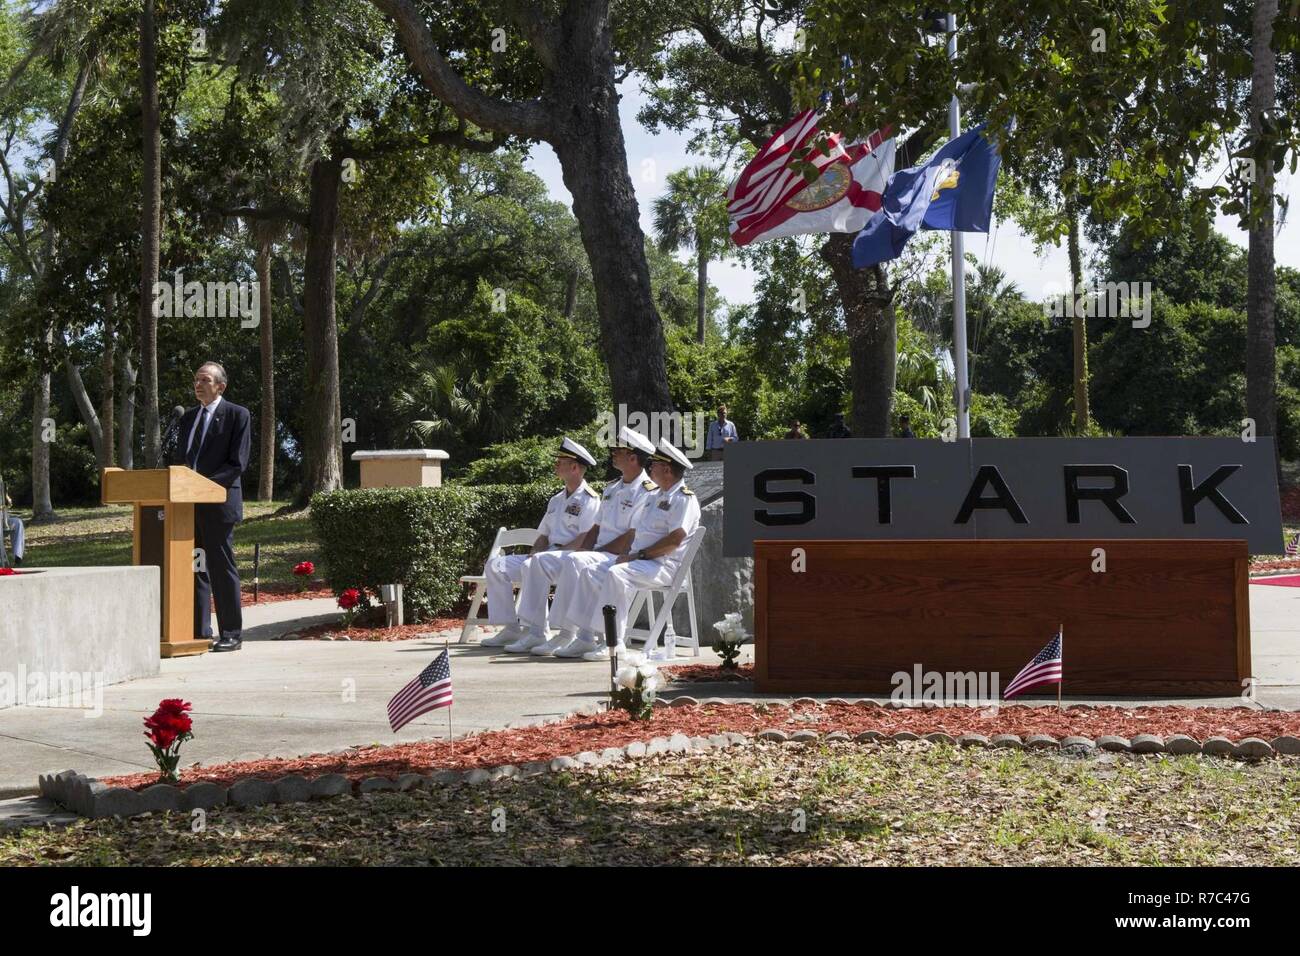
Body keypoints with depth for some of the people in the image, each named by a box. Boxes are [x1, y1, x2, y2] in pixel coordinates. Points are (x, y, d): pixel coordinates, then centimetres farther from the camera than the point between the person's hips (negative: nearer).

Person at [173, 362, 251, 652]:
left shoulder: (237, 415, -2)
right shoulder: (188, 418, 19)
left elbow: (237, 463, -9)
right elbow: (179, 459, 22)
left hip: (219, 501, -7)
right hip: (189, 503, 7)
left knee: (222, 568, -4)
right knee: (194, 568, 7)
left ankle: (231, 635, 2)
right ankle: (199, 632, 13)